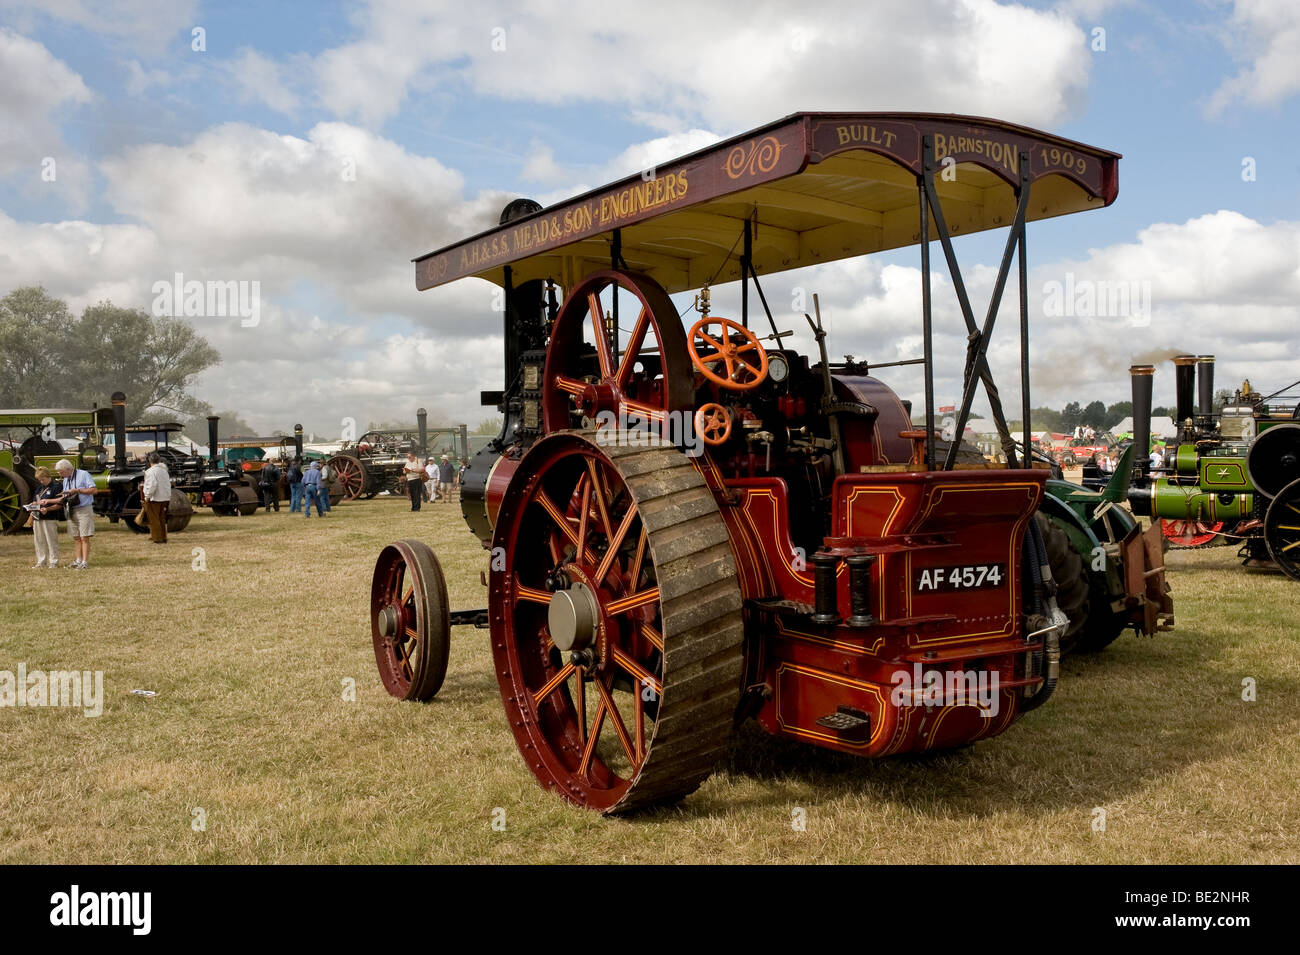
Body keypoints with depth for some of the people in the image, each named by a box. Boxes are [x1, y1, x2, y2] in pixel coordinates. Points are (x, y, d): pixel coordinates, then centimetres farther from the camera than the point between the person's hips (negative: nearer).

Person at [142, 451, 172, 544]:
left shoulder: (151, 471, -13)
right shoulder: (164, 470, 11)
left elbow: (152, 485, -24)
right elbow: (169, 484, 14)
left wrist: (147, 497, -15)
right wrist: (168, 497, 19)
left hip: (154, 498, -7)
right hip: (165, 498, 7)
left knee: (154, 519, 1)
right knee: (161, 519, 16)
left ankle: (158, 538, 2)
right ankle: (163, 537, 19)